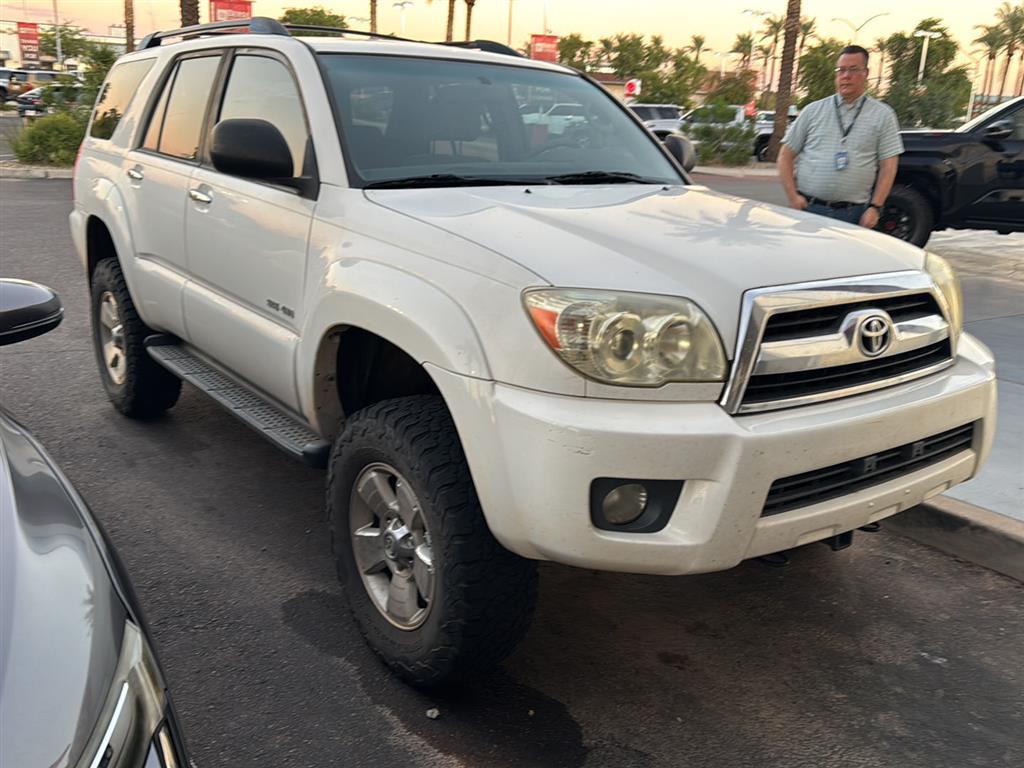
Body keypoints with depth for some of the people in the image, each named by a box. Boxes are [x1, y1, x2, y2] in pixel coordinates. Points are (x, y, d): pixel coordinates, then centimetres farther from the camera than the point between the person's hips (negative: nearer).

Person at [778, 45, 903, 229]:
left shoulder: (882, 115, 8)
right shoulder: (814, 110, 11)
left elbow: (888, 165, 4)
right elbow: (786, 156, 9)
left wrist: (875, 207, -6)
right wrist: (792, 196, -3)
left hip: (853, 214, 0)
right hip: (809, 209, 1)